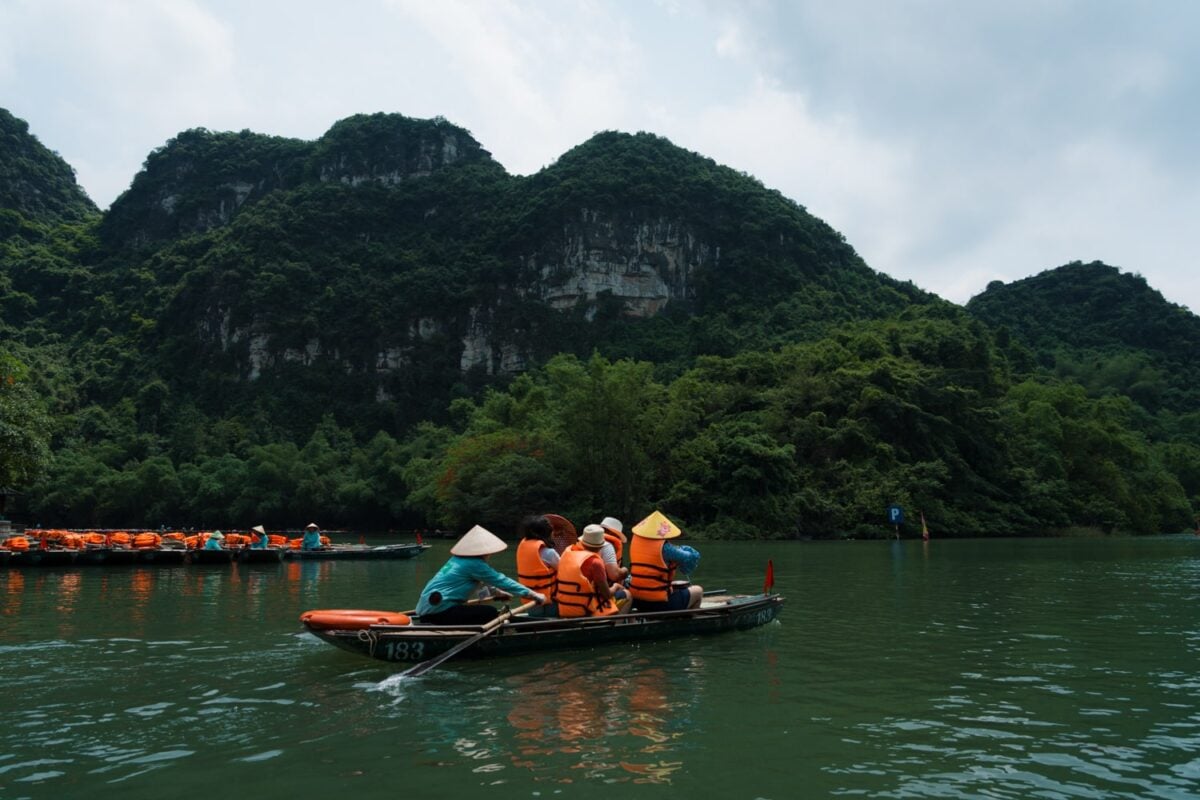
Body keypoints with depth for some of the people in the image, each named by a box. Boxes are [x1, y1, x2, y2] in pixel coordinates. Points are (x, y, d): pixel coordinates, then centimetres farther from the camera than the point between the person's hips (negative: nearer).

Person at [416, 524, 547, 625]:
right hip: (438, 610, -10)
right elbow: (501, 580, -10)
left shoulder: (459, 559, 15)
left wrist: (496, 592, 42)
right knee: (491, 613, -12)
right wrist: (533, 594, -4)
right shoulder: (474, 563, -12)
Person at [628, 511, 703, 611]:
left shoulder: (635, 541, 0)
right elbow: (694, 557, -12)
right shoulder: (664, 547, -17)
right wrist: (680, 548, 7)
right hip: (660, 603, -7)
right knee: (698, 591, 15)